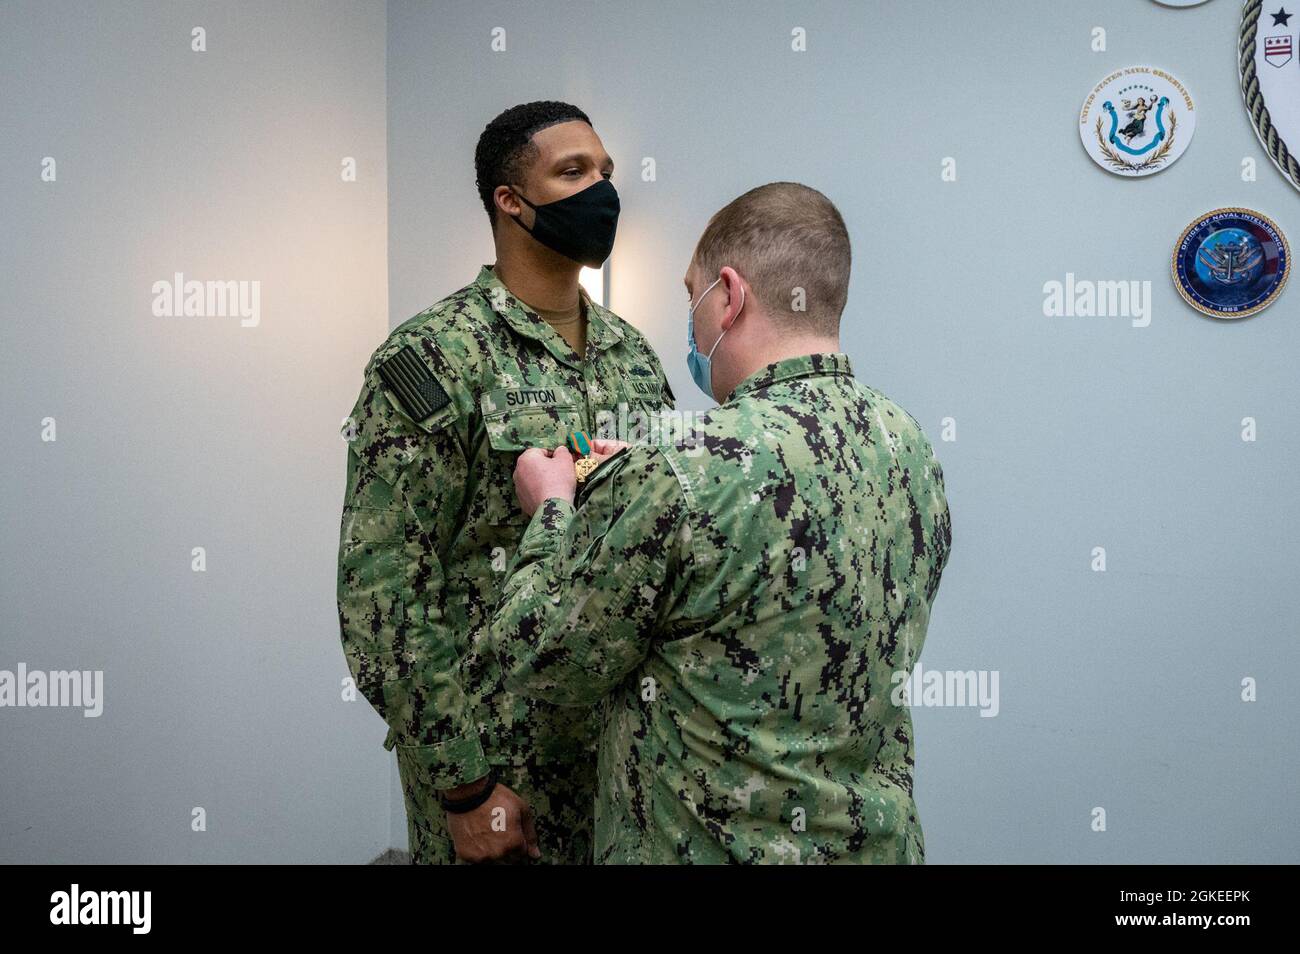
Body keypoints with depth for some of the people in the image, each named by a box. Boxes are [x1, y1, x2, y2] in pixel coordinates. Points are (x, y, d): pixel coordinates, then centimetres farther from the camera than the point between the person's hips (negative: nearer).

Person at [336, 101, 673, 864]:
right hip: (496, 754, -6)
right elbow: (384, 589, -16)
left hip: (631, 738, 6)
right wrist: (464, 786, -17)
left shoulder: (633, 355, 7)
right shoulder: (430, 359, -14)